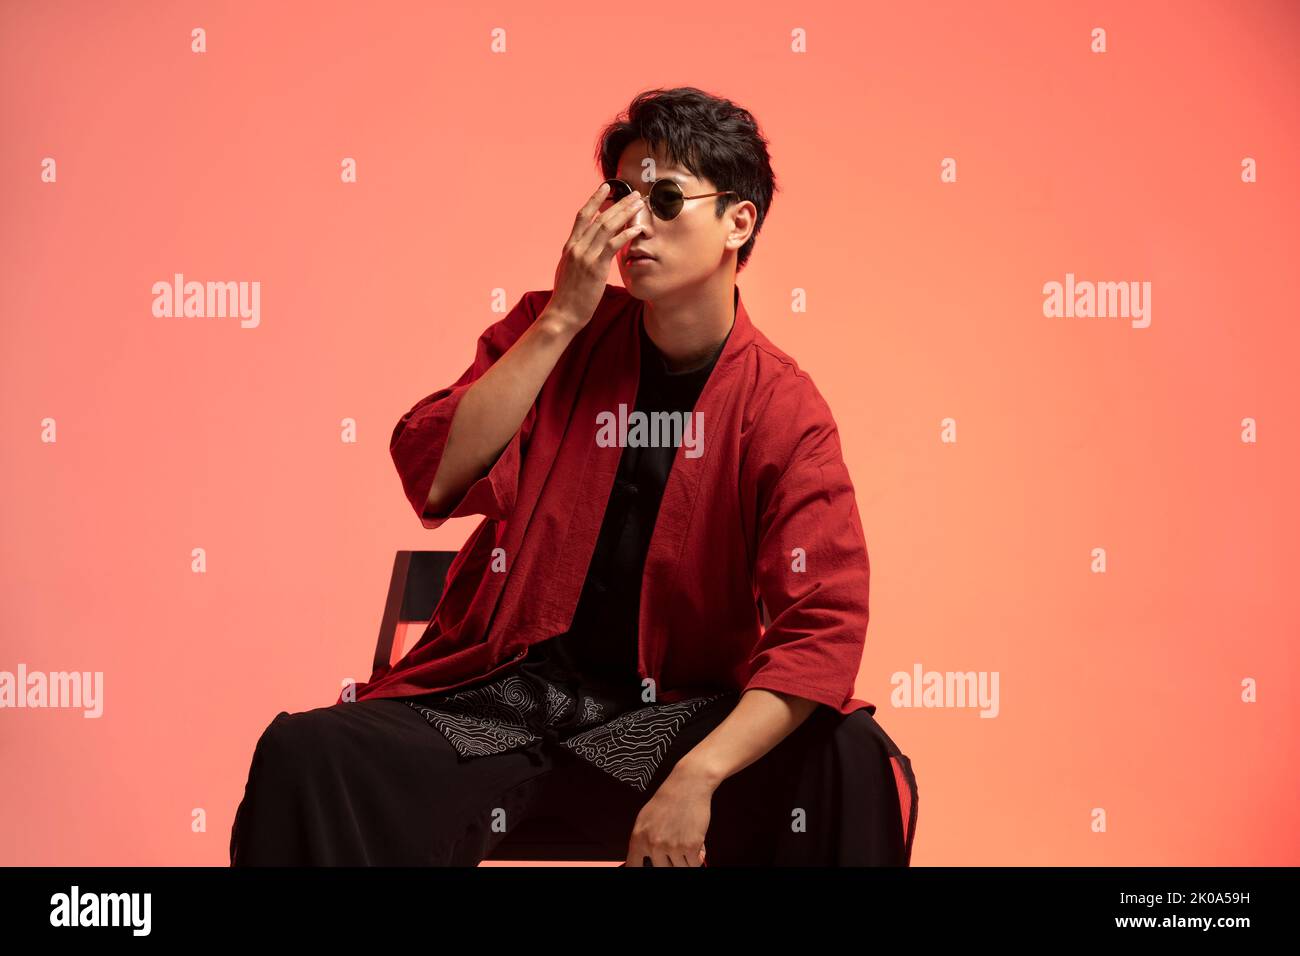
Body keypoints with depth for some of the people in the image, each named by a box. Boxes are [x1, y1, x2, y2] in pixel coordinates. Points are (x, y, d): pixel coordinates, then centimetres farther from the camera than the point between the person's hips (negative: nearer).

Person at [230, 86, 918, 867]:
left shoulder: (784, 411, -5)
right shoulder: (550, 332, 3)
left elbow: (823, 624, -15)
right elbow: (433, 480, -10)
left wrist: (696, 776, -28)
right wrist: (561, 320, -17)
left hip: (667, 712, -1)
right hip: (498, 693, 1)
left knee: (857, 763, -27)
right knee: (304, 757, -26)